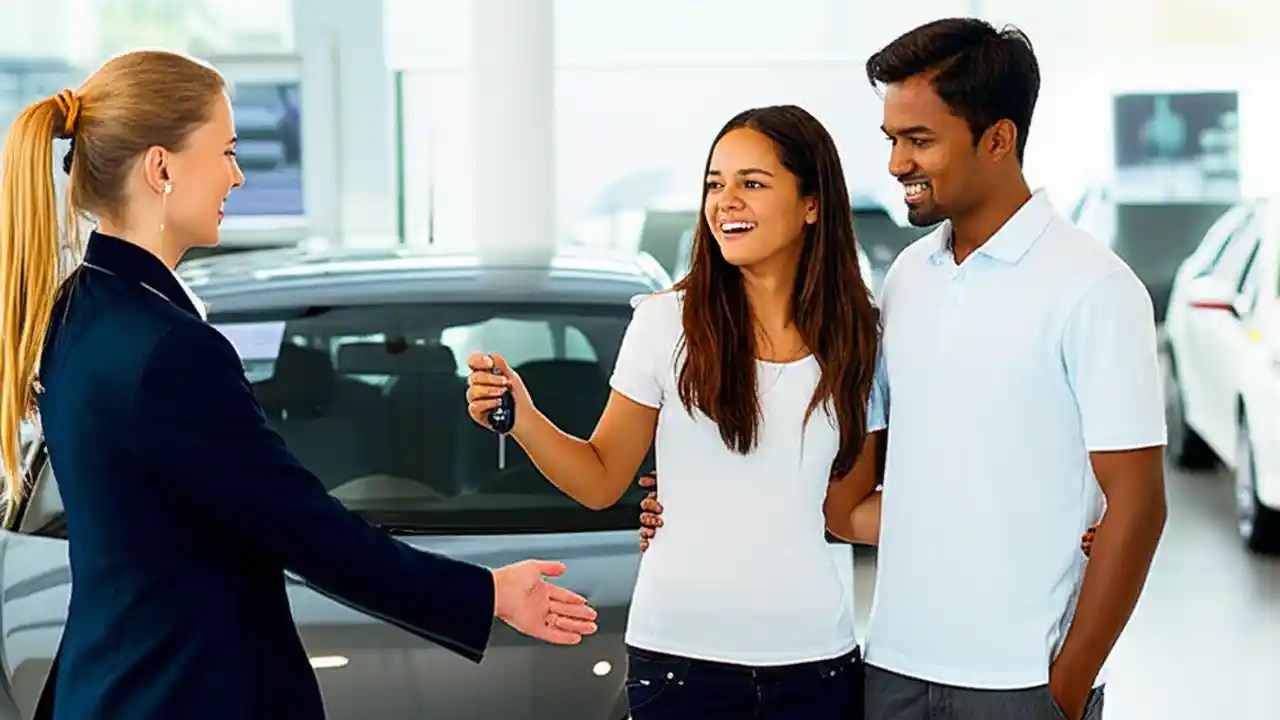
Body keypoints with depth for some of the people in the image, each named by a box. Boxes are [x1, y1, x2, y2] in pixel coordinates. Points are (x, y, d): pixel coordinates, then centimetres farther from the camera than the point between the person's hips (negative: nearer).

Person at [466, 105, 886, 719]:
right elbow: (601, 481, 0)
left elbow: (844, 513, 9)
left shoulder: (857, 341, 2)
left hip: (812, 658, 2)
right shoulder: (667, 322, -4)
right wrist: (523, 420, -14)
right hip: (680, 651, -1)